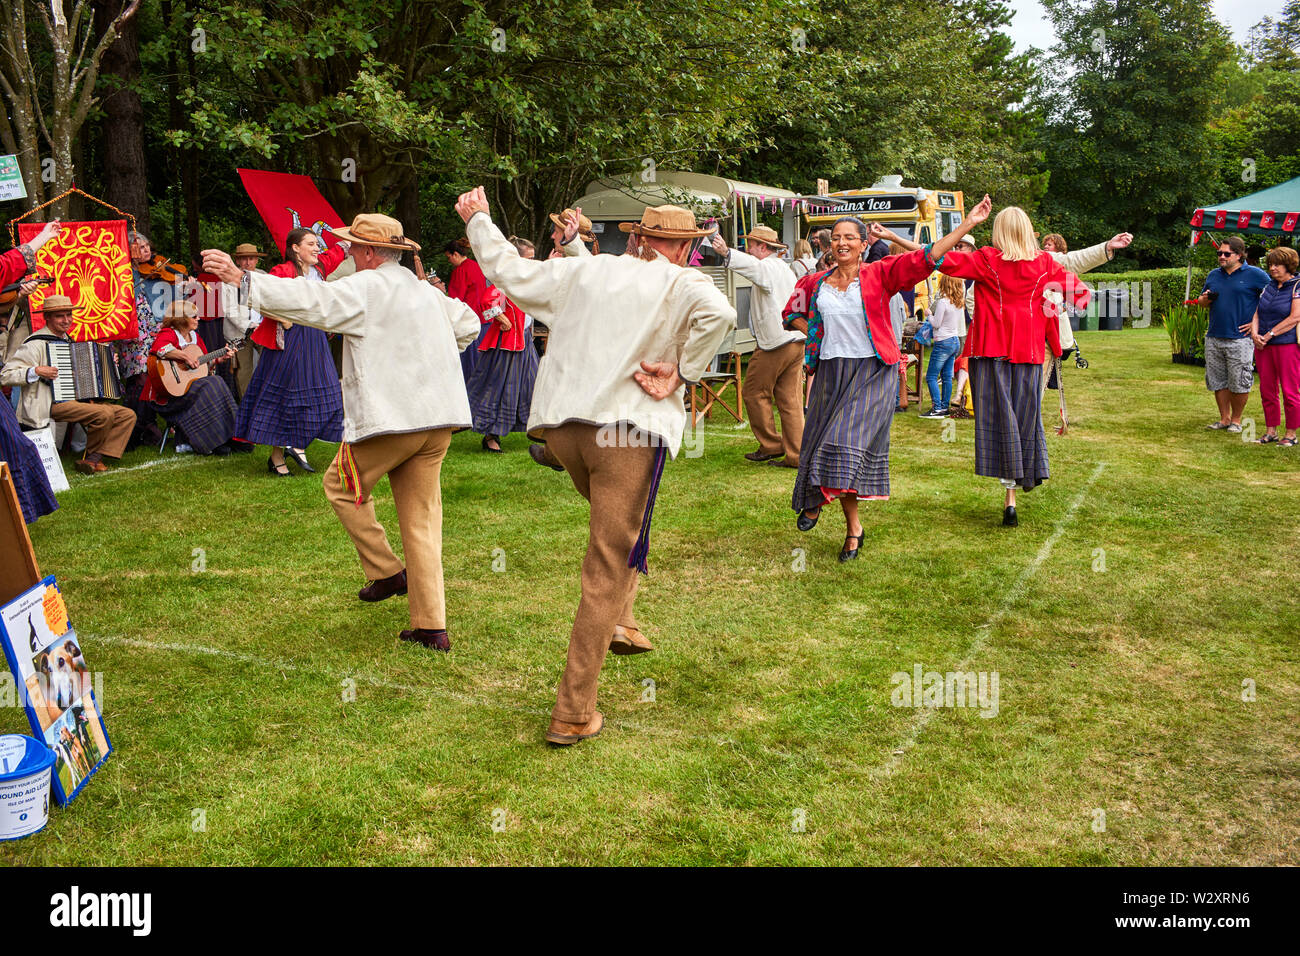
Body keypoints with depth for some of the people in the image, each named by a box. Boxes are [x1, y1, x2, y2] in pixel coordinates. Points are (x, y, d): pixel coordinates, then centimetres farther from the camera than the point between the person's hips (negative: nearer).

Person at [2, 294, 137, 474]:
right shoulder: (36, 344, -8)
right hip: (52, 404, -9)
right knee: (105, 414, -30)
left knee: (128, 415, -5)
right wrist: (36, 371, -22)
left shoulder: (67, 341, 19)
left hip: (77, 399, 9)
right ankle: (90, 455, -4)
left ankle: (94, 459, -13)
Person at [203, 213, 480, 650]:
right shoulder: (427, 291, 18)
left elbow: (309, 299, -16)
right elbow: (468, 324, 32)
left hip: (390, 416, -7)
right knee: (420, 518, 8)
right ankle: (431, 626, 7)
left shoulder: (365, 288, -5)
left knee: (341, 486, 18)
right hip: (438, 418, 7)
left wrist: (241, 279, -15)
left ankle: (386, 571, 15)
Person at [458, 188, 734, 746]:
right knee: (606, 570, 0)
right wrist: (684, 373, -9)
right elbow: (718, 313, -21)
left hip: (562, 427, 5)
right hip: (629, 431, -5)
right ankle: (573, 714, 4)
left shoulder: (585, 269, 13)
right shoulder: (682, 283, 1)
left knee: (615, 527, 34)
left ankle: (618, 621, 26)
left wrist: (478, 222, 36)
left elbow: (511, 272, 20)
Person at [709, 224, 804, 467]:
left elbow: (753, 265, -34)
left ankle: (771, 446, 9)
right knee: (790, 399, 7)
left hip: (774, 342, -9)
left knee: (755, 393, 4)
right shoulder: (784, 268, 21)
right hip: (796, 340, 9)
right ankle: (795, 455, 6)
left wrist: (727, 253, -50)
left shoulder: (767, 267, -10)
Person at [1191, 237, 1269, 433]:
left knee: (1239, 383, -1)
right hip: (1214, 338, 5)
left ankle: (1236, 420, 13)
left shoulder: (1255, 275, -2)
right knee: (1217, 381, 9)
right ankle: (1224, 419, 20)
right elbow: (1201, 301, 24)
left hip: (1240, 339, -5)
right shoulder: (1213, 275, 14)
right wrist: (1205, 298, 0)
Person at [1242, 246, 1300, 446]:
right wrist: (1255, 332, -6)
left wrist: (1270, 334, -13)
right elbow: (1257, 313, 13)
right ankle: (1271, 431, 16)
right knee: (1267, 390, 8)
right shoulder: (1268, 287, 14)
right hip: (1263, 347, 6)